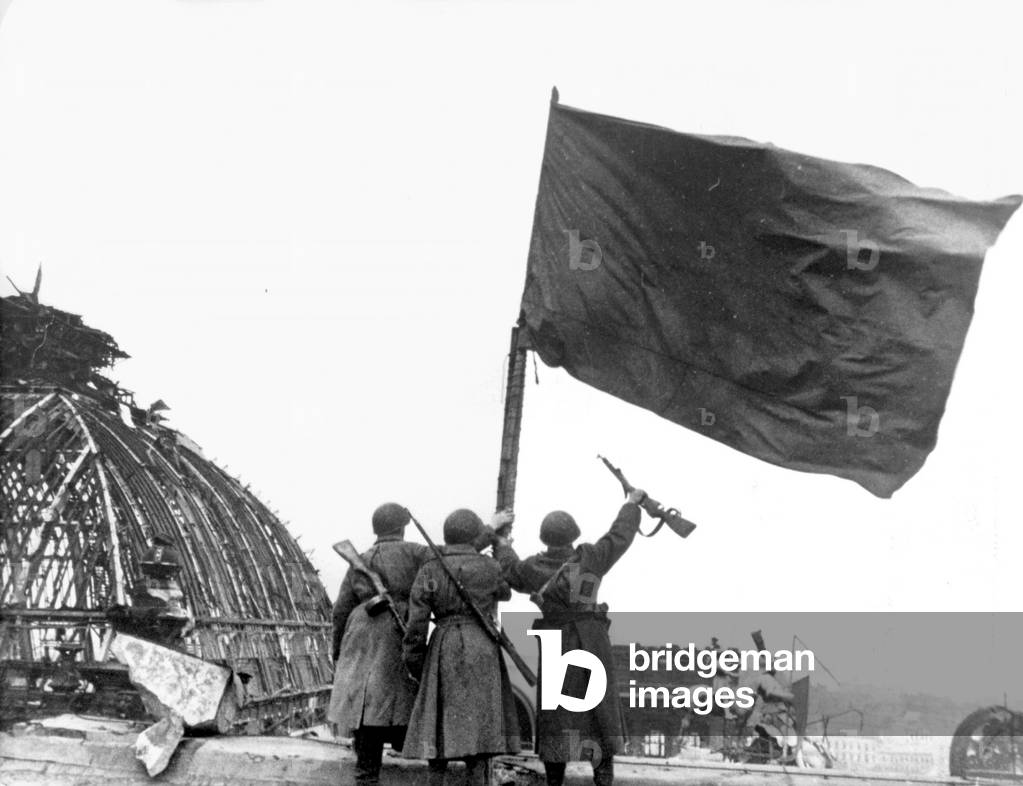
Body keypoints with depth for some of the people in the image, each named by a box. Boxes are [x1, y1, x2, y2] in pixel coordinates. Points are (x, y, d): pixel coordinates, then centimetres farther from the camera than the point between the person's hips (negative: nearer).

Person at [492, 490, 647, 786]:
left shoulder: (534, 569, -7)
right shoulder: (590, 559, -10)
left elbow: (509, 571, 14)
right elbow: (620, 535, 3)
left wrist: (502, 546, 33)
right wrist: (633, 502, 18)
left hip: (555, 647, 1)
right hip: (592, 642, 0)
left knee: (555, 714, 8)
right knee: (599, 712, 7)